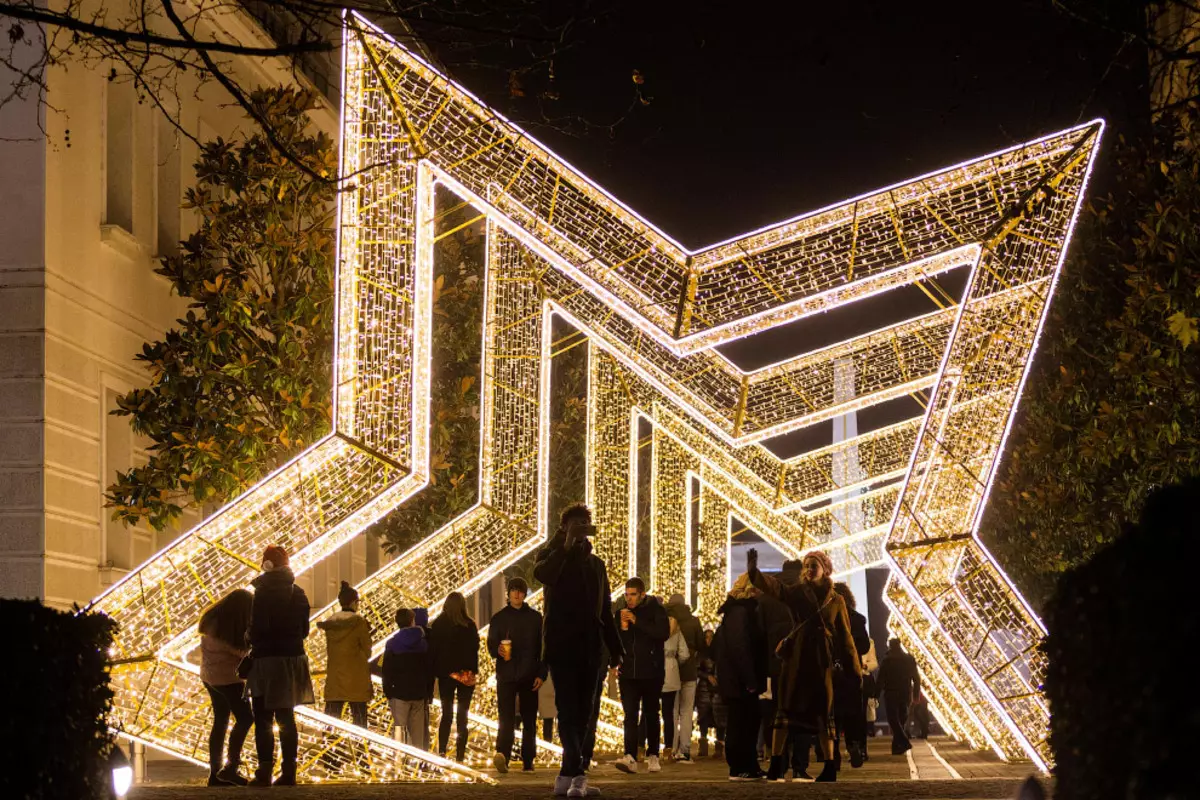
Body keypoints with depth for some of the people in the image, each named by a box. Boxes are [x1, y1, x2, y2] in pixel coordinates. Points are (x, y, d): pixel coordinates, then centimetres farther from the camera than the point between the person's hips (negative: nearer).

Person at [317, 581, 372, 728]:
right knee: (359, 716, 3)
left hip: (334, 676, 4)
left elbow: (329, 649, 10)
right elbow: (367, 652, -4)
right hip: (356, 679, -4)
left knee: (331, 719, 5)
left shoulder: (330, 622, 5)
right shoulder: (359, 622, -9)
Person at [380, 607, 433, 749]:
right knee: (417, 729, 9)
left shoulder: (392, 644, -5)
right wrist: (429, 693, 14)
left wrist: (388, 693, 1)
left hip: (399, 693, -3)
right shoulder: (424, 643, 5)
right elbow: (430, 670, 8)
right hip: (419, 694, 3)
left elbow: (387, 671, -5)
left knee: (399, 727, -4)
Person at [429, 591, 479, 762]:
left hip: (445, 673, 1)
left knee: (446, 714, 9)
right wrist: (473, 671, 3)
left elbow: (432, 649, -2)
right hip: (466, 674, -1)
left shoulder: (438, 624, -4)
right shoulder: (470, 625, -8)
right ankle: (460, 755, 0)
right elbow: (475, 648, -5)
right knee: (462, 716, 4)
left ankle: (442, 751, -6)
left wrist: (435, 671, 5)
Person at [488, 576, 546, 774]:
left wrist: (541, 674, -2)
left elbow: (542, 647, 7)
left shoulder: (535, 617, 8)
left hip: (529, 676, 1)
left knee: (529, 721, 5)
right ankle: (502, 755, -27)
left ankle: (528, 761, 9)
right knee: (506, 718, -13)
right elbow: (491, 644, 5)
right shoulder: (499, 617, 8)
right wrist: (498, 650, -19)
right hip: (506, 675, -1)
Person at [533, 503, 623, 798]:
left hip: (589, 650, 5)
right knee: (569, 712, -12)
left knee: (583, 715, 4)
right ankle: (578, 775, -20)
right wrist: (566, 545, -26)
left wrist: (614, 649, 13)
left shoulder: (595, 563, 18)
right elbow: (543, 574, -23)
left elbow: (605, 610, 18)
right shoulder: (553, 556, 3)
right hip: (562, 647, -5)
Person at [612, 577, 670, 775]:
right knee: (630, 715, -8)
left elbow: (664, 633, -19)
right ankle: (630, 757, -18)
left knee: (651, 714, 8)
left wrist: (637, 622, -22)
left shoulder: (655, 610, -3)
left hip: (651, 672, -2)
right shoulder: (622, 613, 8)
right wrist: (622, 628, -9)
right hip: (628, 673, 2)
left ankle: (653, 756, 19)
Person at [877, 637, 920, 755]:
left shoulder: (886, 661, -5)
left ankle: (904, 742, -21)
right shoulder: (910, 660, 6)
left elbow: (881, 680, -7)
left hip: (891, 694, -4)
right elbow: (916, 678, 7)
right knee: (901, 719, 12)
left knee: (893, 719, -2)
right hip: (906, 695, 4)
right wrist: (916, 694, 12)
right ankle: (897, 747, 14)